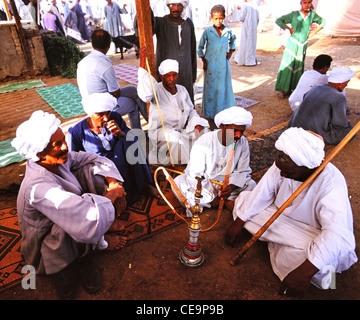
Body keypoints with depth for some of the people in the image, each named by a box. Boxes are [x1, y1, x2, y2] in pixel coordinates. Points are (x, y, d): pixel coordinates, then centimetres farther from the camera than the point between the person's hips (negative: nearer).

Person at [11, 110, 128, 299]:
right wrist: (112, 194, -30)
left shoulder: (55, 161, -14)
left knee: (92, 171, -11)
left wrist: (114, 184, -20)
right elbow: (88, 218, -47)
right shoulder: (38, 188, -37)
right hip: (48, 253, -7)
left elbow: (93, 159, -5)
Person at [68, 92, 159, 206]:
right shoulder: (76, 131, -8)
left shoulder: (115, 118, -2)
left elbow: (131, 138, 3)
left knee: (129, 139, -26)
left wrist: (120, 133, -20)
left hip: (122, 162, 4)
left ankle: (144, 184, -20)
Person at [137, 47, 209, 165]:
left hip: (182, 130, 6)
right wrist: (142, 62, -41)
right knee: (175, 138, -35)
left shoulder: (182, 90, 8)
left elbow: (191, 111, 15)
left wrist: (197, 125, -6)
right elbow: (145, 95, -37)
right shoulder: (156, 90, -11)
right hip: (161, 131, -5)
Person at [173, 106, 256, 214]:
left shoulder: (242, 143, -11)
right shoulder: (204, 142, -23)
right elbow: (195, 174, -21)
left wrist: (231, 187, -27)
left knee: (251, 185, -19)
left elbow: (242, 171, -6)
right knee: (178, 182, -30)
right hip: (203, 183, -2)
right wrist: (211, 197, -23)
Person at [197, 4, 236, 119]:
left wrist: (231, 51, 11)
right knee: (210, 88, 3)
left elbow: (233, 40, 24)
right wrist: (204, 61, -4)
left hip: (224, 64, 2)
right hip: (211, 65, -2)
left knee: (224, 87, 6)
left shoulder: (228, 31, 2)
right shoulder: (207, 31, -6)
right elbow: (200, 47, 2)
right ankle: (210, 112, 14)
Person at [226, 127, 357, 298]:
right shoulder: (282, 166, -18)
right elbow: (260, 194, -7)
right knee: (243, 199, -6)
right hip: (282, 219, 5)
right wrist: (238, 222, -9)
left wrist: (305, 271, -51)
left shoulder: (331, 182, -33)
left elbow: (337, 233, -41)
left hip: (312, 236, -5)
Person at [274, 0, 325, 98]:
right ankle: (283, 90, -4)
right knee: (287, 65, -8)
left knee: (299, 67, 7)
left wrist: (314, 32, 7)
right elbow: (278, 21, -3)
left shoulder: (312, 14, 4)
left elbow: (322, 22, 19)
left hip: (303, 45, 4)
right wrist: (289, 28, -7)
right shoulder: (294, 14, -4)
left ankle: (294, 88, 15)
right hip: (293, 43, -3)